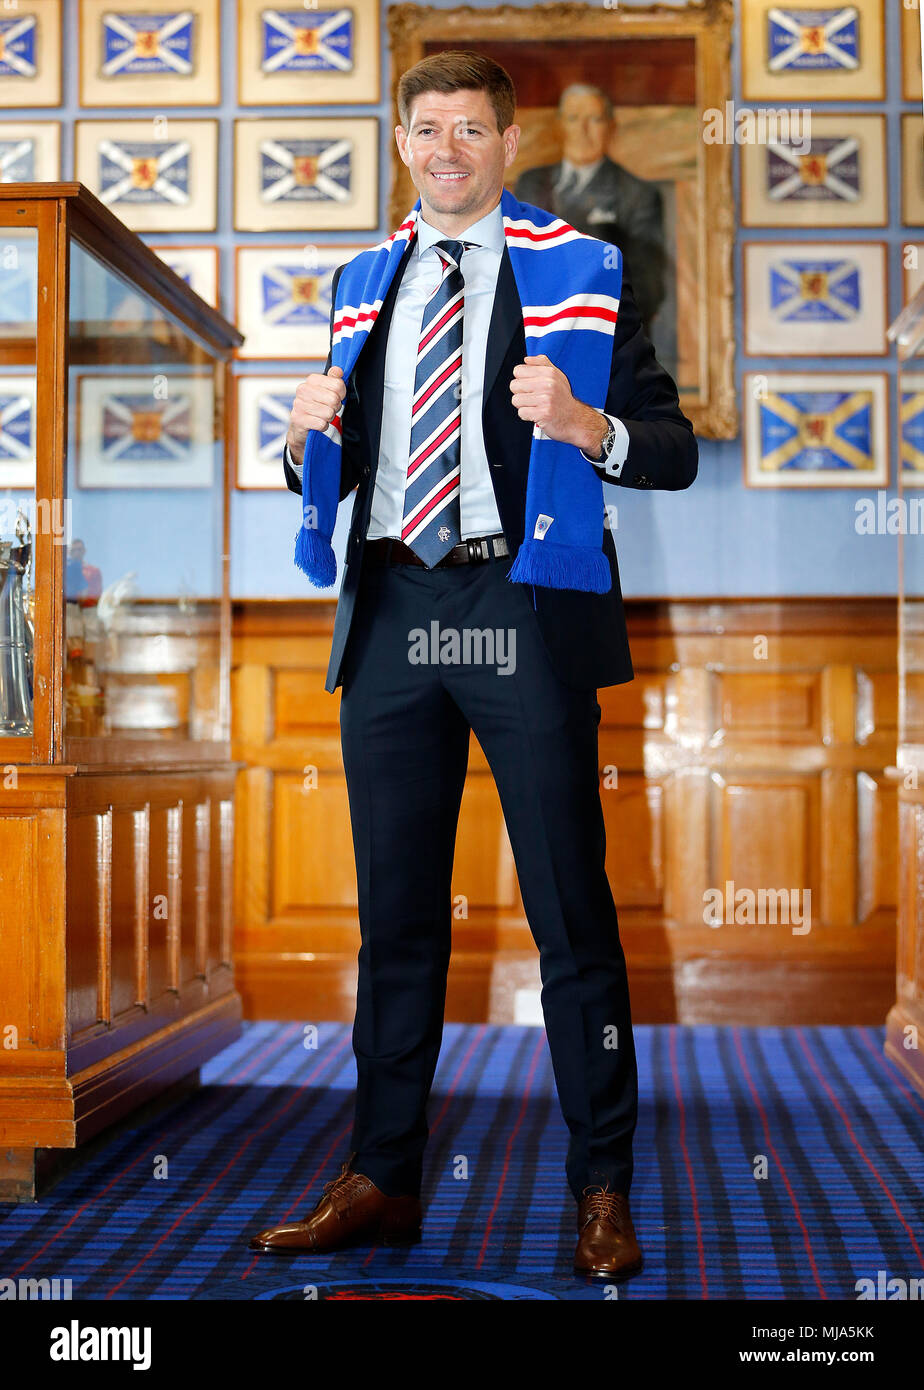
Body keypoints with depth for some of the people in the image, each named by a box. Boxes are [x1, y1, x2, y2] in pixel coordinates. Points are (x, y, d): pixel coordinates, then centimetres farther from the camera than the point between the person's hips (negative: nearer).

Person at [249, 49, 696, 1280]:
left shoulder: (575, 272, 3)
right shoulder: (364, 286, 16)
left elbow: (676, 451, -3)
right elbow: (332, 477, 20)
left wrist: (586, 425, -22)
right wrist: (312, 437, -2)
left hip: (524, 609, -4)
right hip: (392, 608, 5)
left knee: (570, 907, 0)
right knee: (395, 912, 10)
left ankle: (603, 1191, 11)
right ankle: (383, 1181, 21)